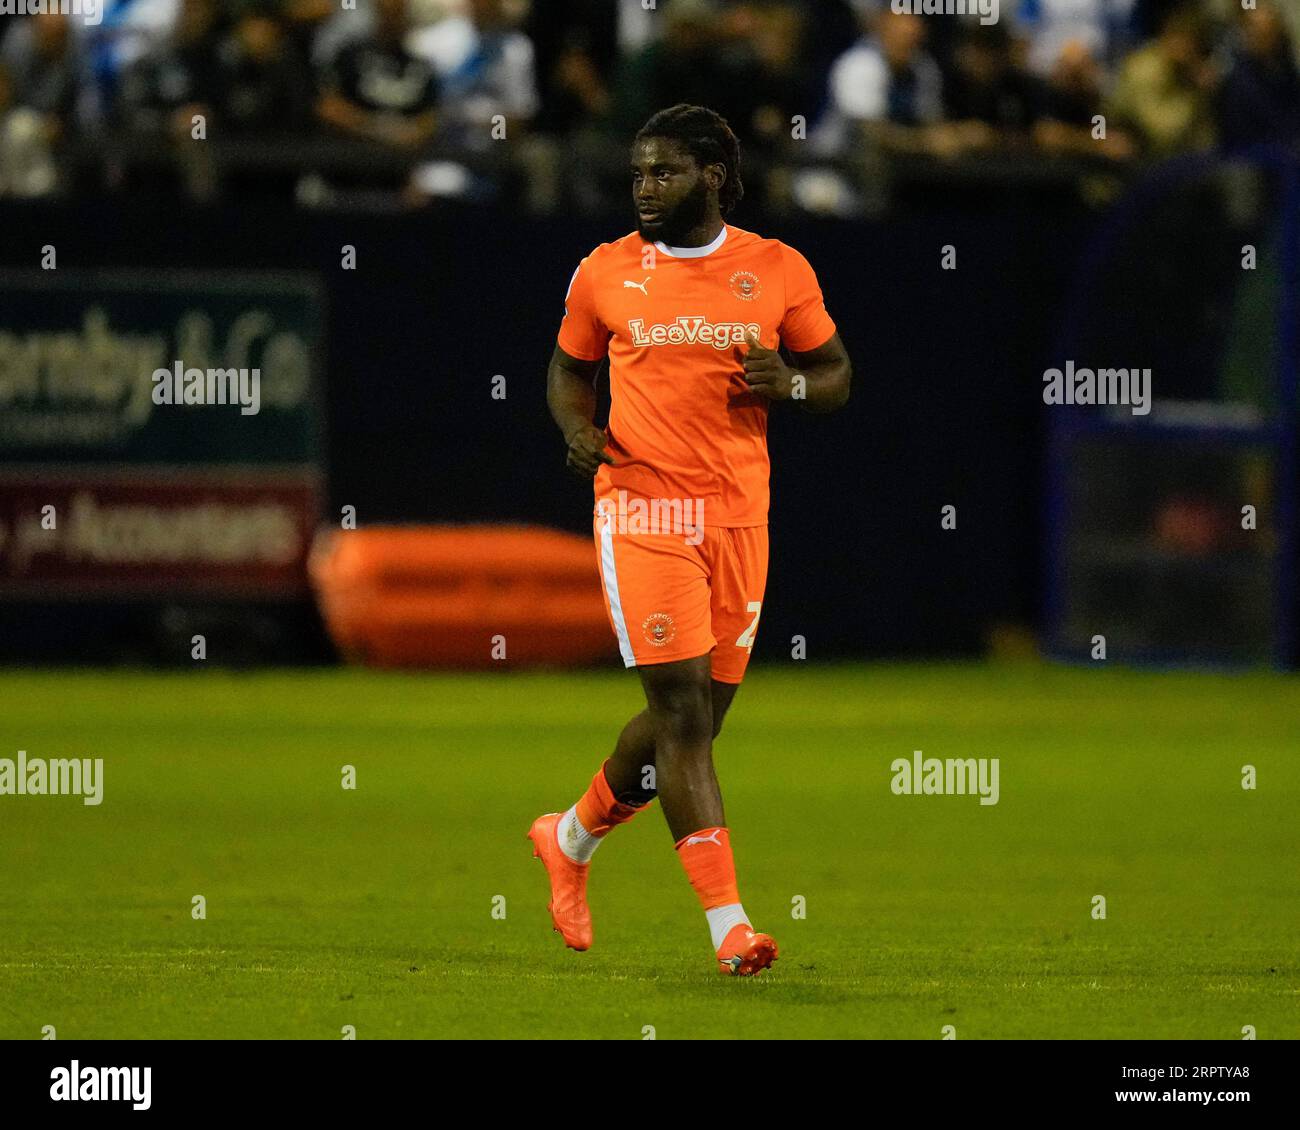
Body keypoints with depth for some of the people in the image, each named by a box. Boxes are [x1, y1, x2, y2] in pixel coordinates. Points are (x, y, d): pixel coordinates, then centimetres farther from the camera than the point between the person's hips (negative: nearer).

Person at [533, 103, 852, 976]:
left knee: (701, 711, 9)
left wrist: (791, 383, -9)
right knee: (684, 708, -11)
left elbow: (836, 375, 13)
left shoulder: (778, 272, 4)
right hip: (640, 508, -3)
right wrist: (579, 430, -3)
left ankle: (574, 838, 34)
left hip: (739, 512, 3)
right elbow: (569, 369, 17)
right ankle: (729, 922, -12)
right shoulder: (605, 274, 3)